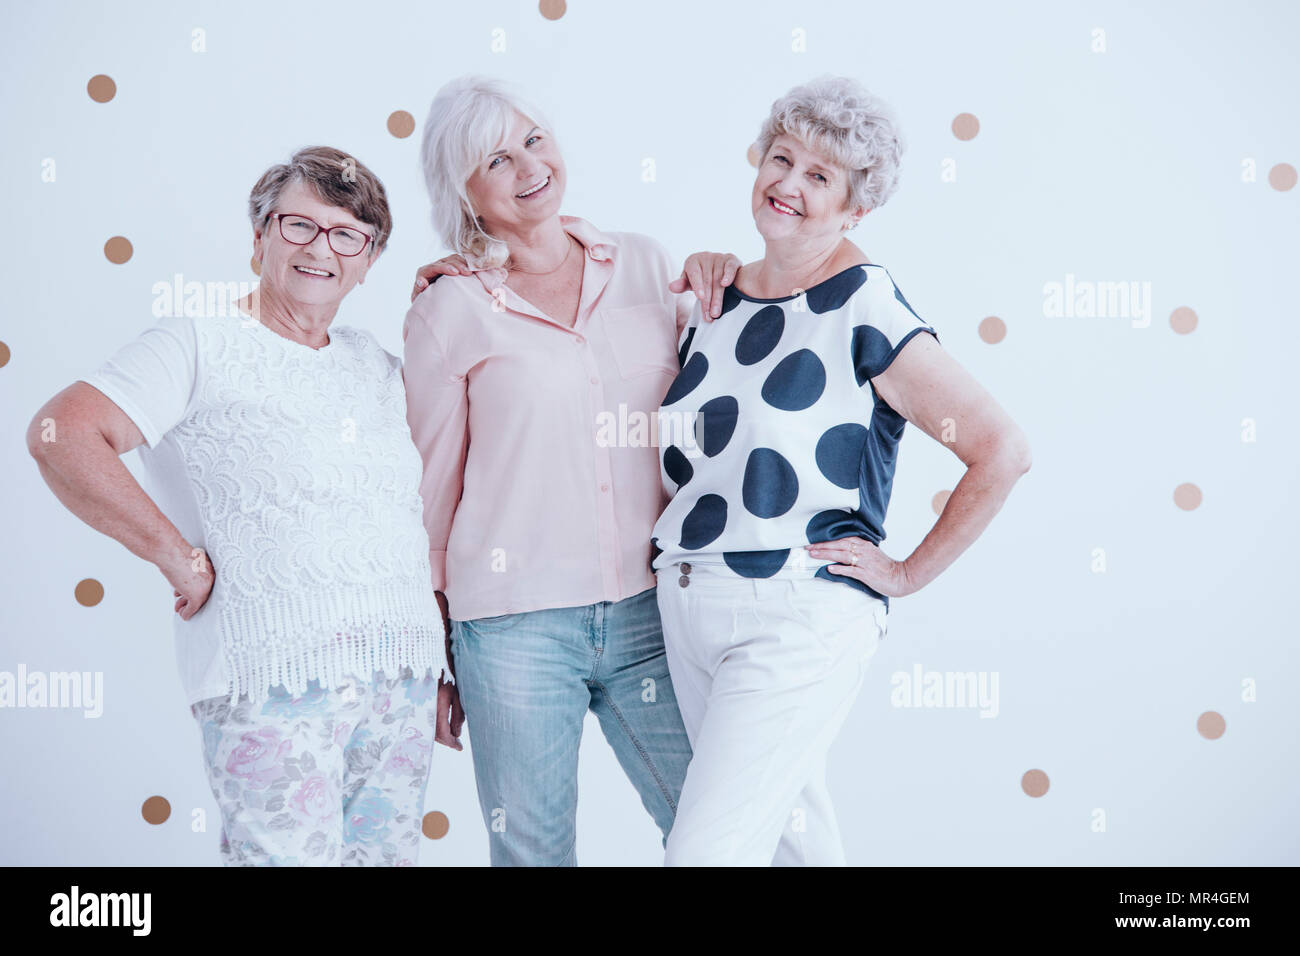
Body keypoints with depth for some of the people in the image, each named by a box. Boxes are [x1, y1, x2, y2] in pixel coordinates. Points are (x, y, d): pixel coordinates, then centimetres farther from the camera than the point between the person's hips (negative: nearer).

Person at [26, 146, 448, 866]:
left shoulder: (378, 367, 18)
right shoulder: (201, 346, 0)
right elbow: (61, 434, -12)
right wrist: (179, 557, -12)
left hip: (403, 672, 6)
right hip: (270, 677, -6)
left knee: (386, 855, 10)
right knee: (288, 855, -9)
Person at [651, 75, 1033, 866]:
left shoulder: (866, 309, -11)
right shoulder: (715, 302, 9)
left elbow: (1003, 451, -15)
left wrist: (907, 574, -9)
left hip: (802, 617, -7)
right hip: (688, 611, 7)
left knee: (707, 851, -10)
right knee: (792, 826, 18)